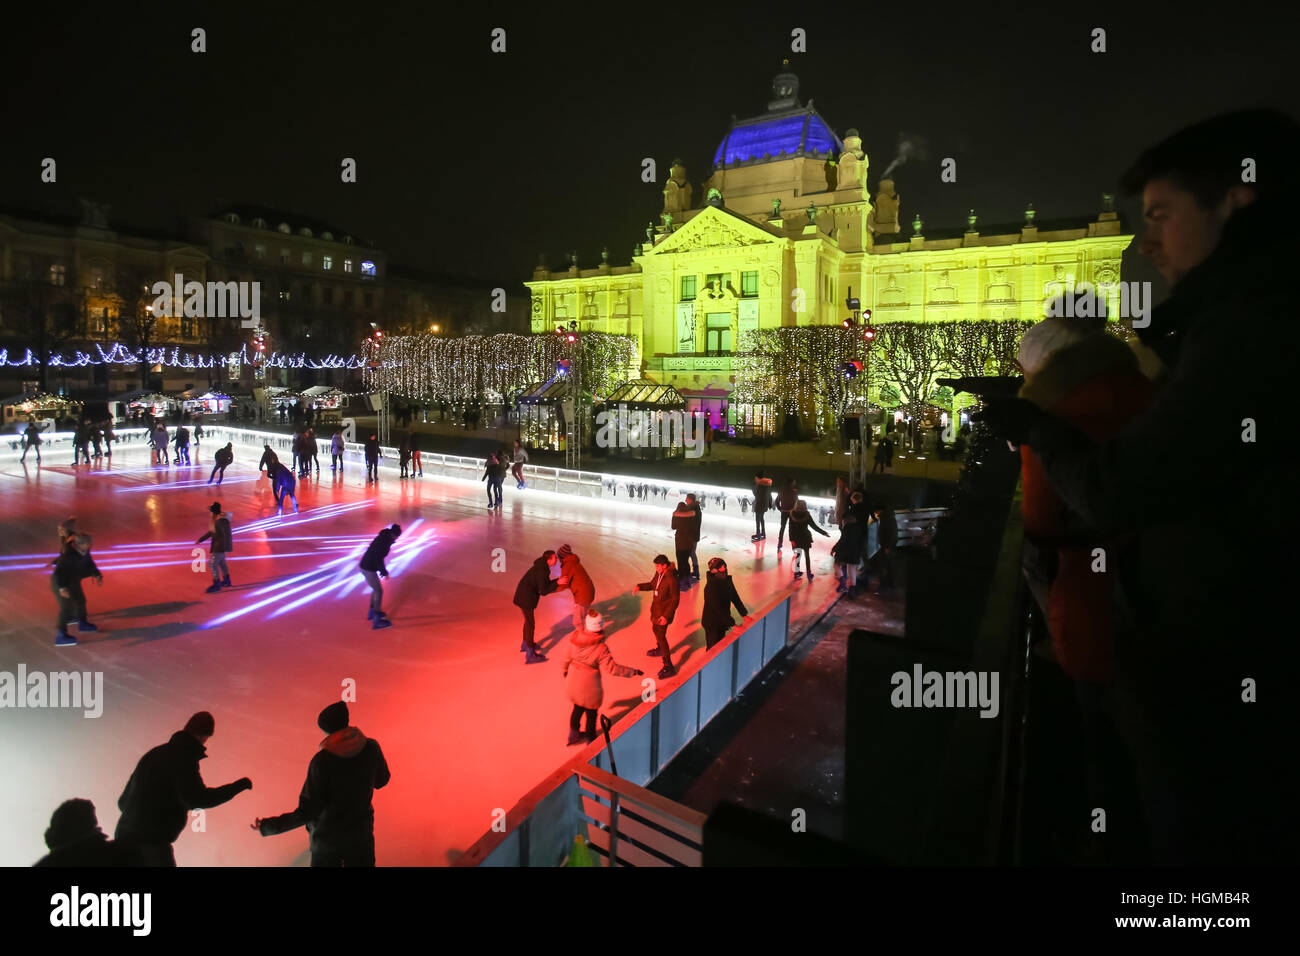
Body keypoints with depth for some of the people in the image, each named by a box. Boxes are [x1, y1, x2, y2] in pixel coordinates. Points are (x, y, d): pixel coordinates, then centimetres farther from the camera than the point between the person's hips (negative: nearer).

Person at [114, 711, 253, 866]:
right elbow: (197, 799, -22)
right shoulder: (183, 757, -9)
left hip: (124, 838, 9)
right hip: (152, 842, -9)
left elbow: (123, 802, 23)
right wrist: (238, 786, -14)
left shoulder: (154, 754, 17)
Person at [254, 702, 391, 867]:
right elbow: (381, 781, 4)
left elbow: (307, 812, -21)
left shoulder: (322, 761, -25)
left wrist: (268, 826, -11)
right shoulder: (371, 748, -15)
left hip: (327, 837, -2)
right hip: (361, 833, 3)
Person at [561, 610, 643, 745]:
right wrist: (633, 671, -11)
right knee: (591, 711, 19)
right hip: (589, 686, -5)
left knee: (578, 706, 29)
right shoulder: (600, 648, -27)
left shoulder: (574, 637, -14)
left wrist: (566, 669, 22)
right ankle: (590, 739, 38)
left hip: (572, 681, 5)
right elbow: (612, 668, -22)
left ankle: (573, 734, 48)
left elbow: (567, 657, 1)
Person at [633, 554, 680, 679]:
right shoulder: (659, 573, -5)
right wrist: (639, 586, -2)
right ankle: (659, 649, 57)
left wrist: (666, 616, -26)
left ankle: (668, 666, 1)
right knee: (655, 629, 28)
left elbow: (675, 600, -24)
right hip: (656, 607, 9)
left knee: (661, 635, -7)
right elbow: (652, 584, 15)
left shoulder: (672, 579, -29)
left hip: (665, 611, -9)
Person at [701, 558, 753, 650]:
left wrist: (744, 615, -3)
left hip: (723, 621, 7)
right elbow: (718, 608, -30)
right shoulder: (711, 586, -29)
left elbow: (735, 598, 3)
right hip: (712, 623, -7)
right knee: (713, 649, 3)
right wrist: (733, 624, -30)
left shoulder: (727, 580, -5)